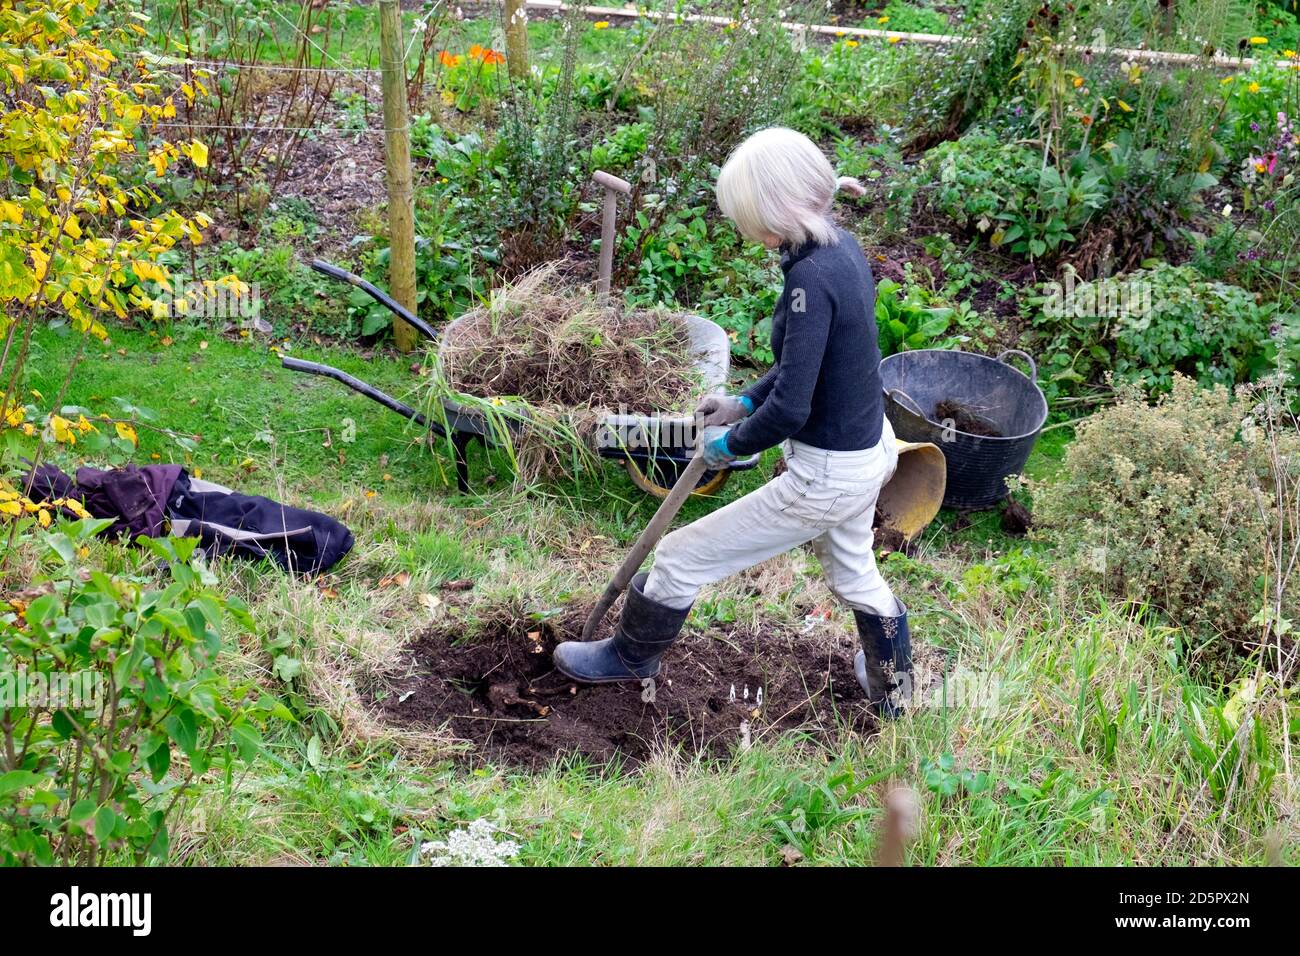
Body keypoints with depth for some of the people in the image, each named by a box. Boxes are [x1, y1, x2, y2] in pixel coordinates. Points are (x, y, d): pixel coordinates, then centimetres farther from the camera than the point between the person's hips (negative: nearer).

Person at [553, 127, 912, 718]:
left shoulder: (812, 279, -29)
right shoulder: (842, 248, -1)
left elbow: (789, 408, -30)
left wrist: (730, 444, -13)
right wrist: (745, 403, 7)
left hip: (826, 477, -9)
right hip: (870, 449, 9)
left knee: (682, 557, 8)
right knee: (854, 575, 34)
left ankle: (631, 656, 34)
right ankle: (891, 691, 57)